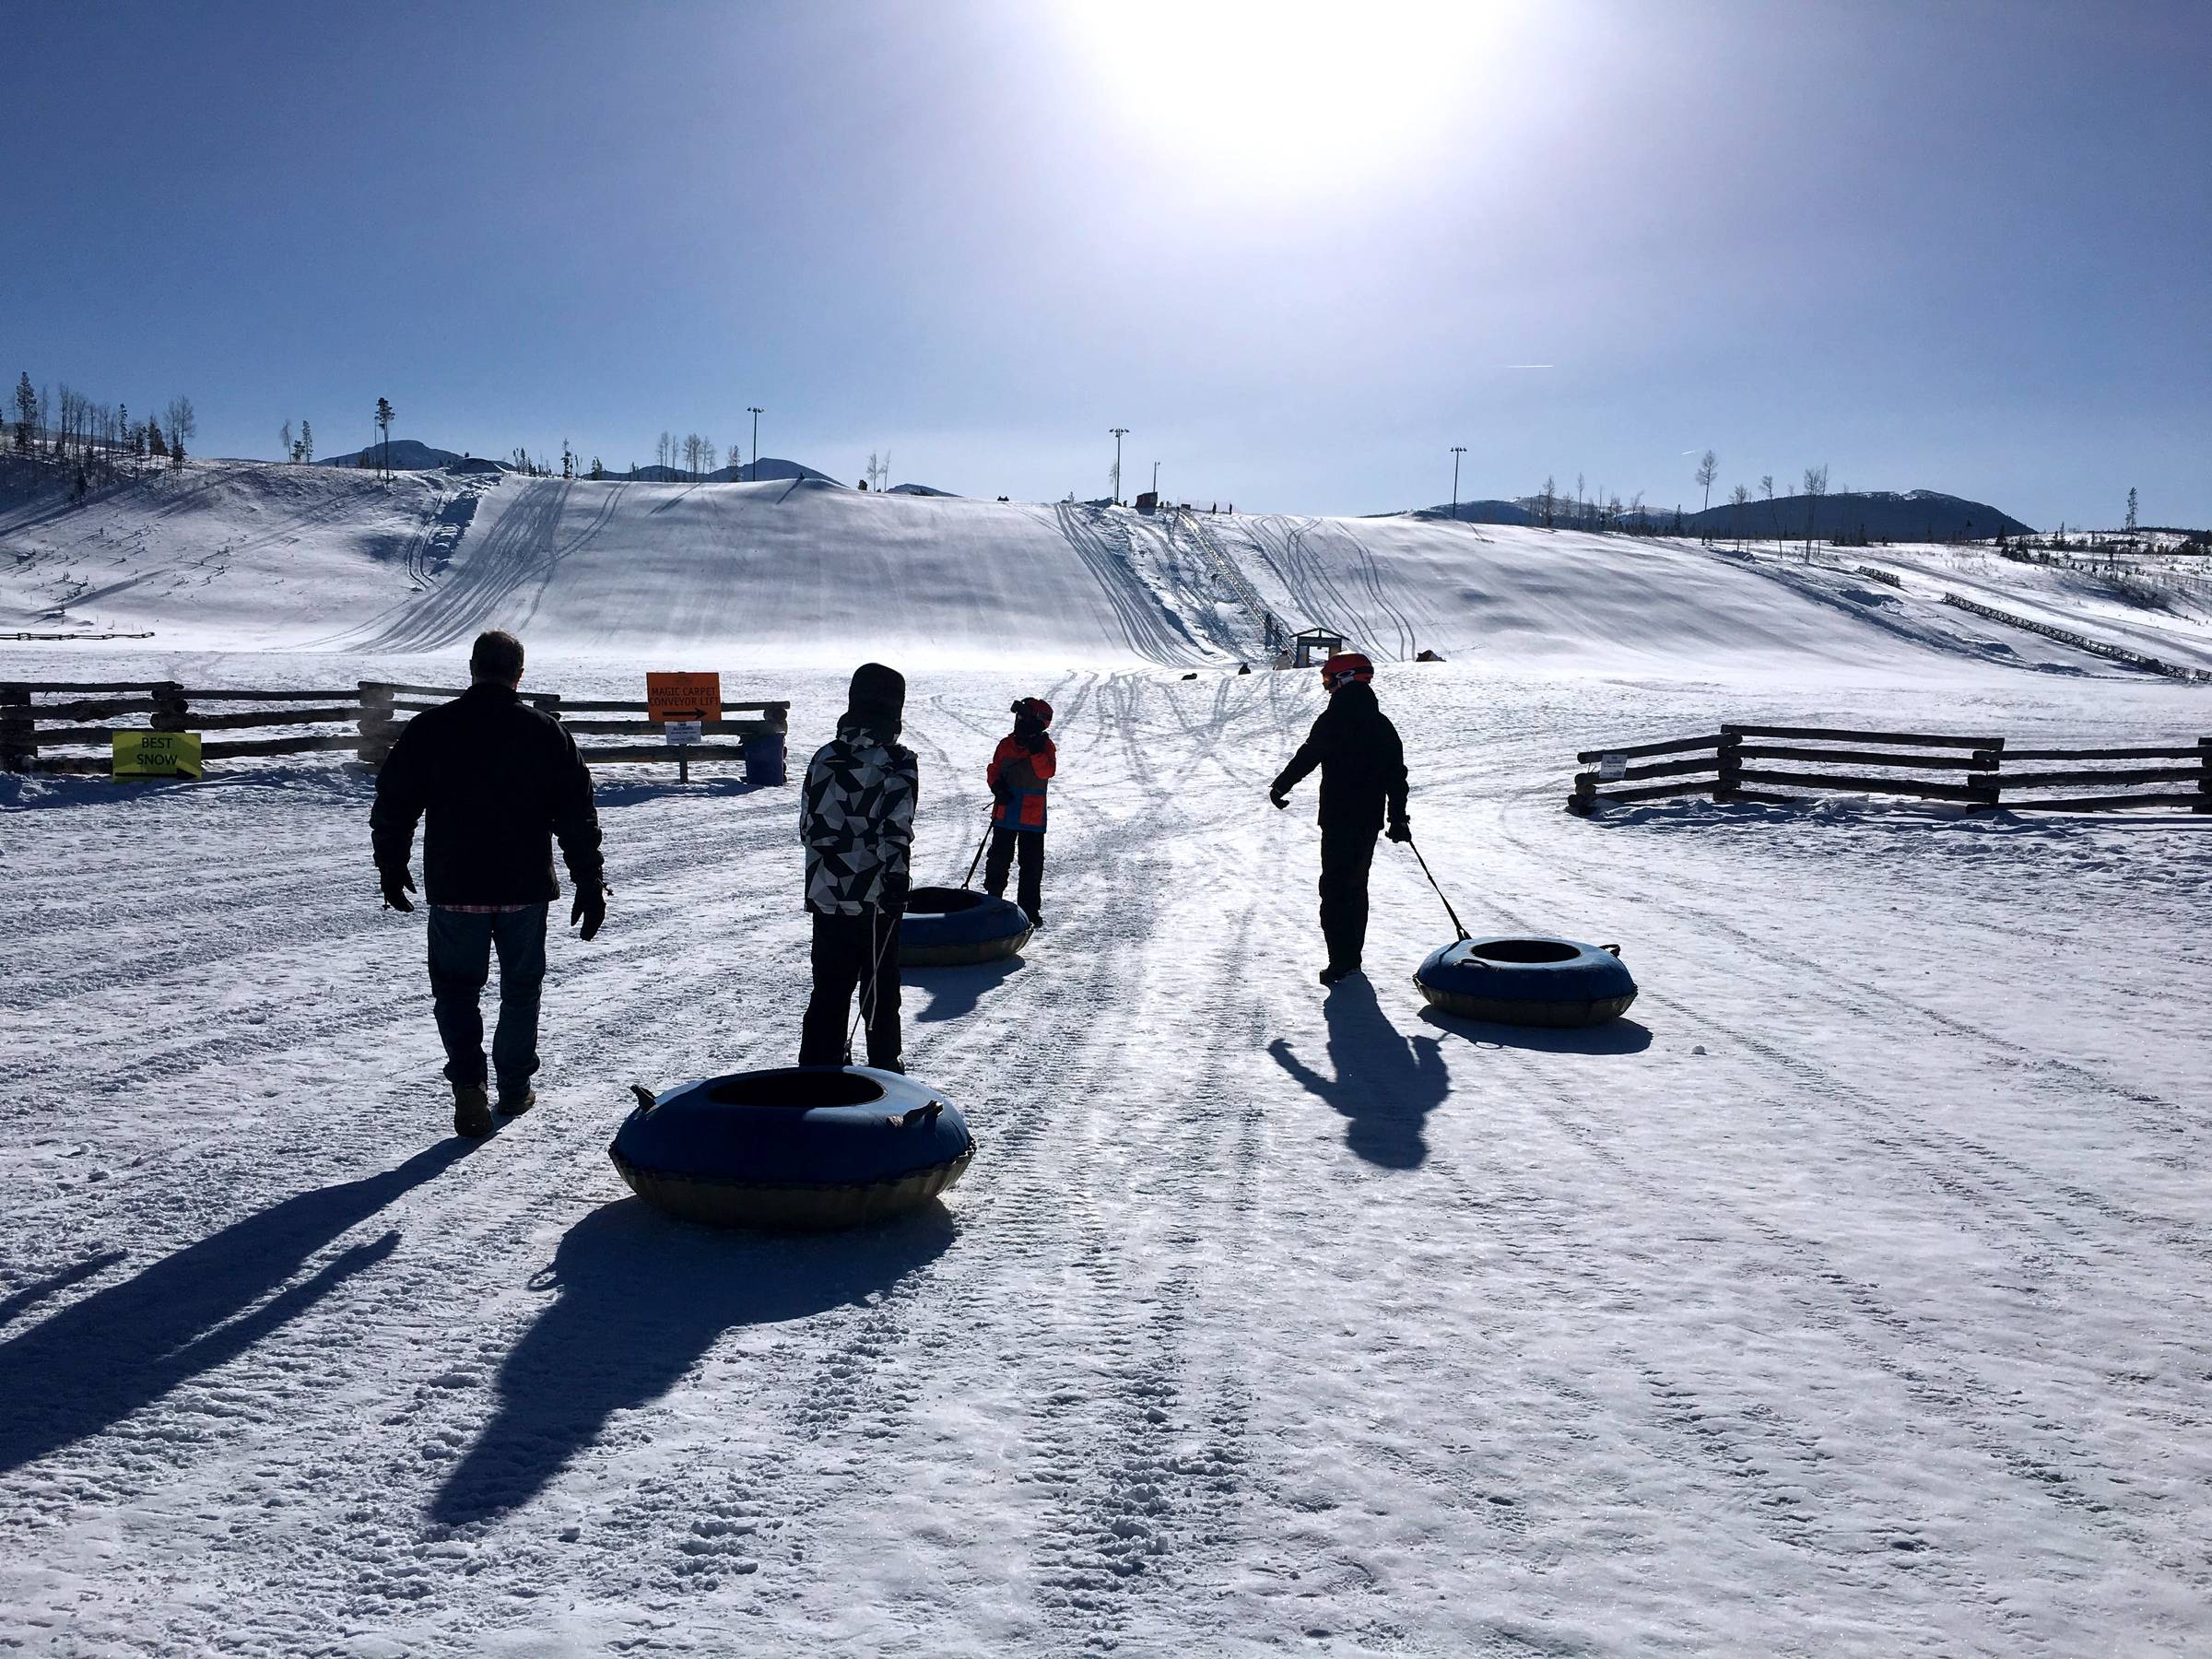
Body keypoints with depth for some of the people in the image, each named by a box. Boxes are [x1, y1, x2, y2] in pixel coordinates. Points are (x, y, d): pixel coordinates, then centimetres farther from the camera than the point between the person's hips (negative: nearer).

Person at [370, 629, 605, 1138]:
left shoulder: (429, 728, -2)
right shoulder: (546, 732, -2)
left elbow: (392, 805, 3)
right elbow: (578, 815, -1)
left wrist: (391, 871, 16)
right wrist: (591, 884, 5)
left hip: (454, 888, 0)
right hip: (526, 887, 1)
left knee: (456, 988, 11)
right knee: (521, 987, 17)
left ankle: (468, 1084, -8)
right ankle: (515, 1089, 24)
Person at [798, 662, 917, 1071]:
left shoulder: (824, 758, 3)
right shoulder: (897, 762, -12)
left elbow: (808, 826, 7)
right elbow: (895, 834, -16)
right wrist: (896, 885, -8)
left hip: (826, 896, 4)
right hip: (876, 897, -4)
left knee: (829, 987, 12)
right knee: (880, 988, 10)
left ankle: (819, 1063, 15)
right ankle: (884, 1066, 19)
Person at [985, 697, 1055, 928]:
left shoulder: (1045, 746, -2)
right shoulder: (1006, 744, 4)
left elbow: (1047, 772, -16)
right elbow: (994, 769, 10)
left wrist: (1036, 753, -28)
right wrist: (997, 786, -8)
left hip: (1033, 816, -2)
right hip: (1005, 813, 2)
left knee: (1032, 864, 1)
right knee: (999, 858, 6)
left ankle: (1030, 909, 10)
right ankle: (993, 899, 20)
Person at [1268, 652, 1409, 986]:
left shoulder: (1332, 720, -11)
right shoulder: (1382, 724, 9)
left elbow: (1306, 758, -7)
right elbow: (1396, 775, 11)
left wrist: (1280, 786, 10)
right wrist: (1399, 819, 17)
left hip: (1338, 817, -7)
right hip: (1371, 818, 7)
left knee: (1335, 886, -5)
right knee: (1357, 886, 17)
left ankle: (1342, 961, -12)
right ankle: (1353, 956, 25)